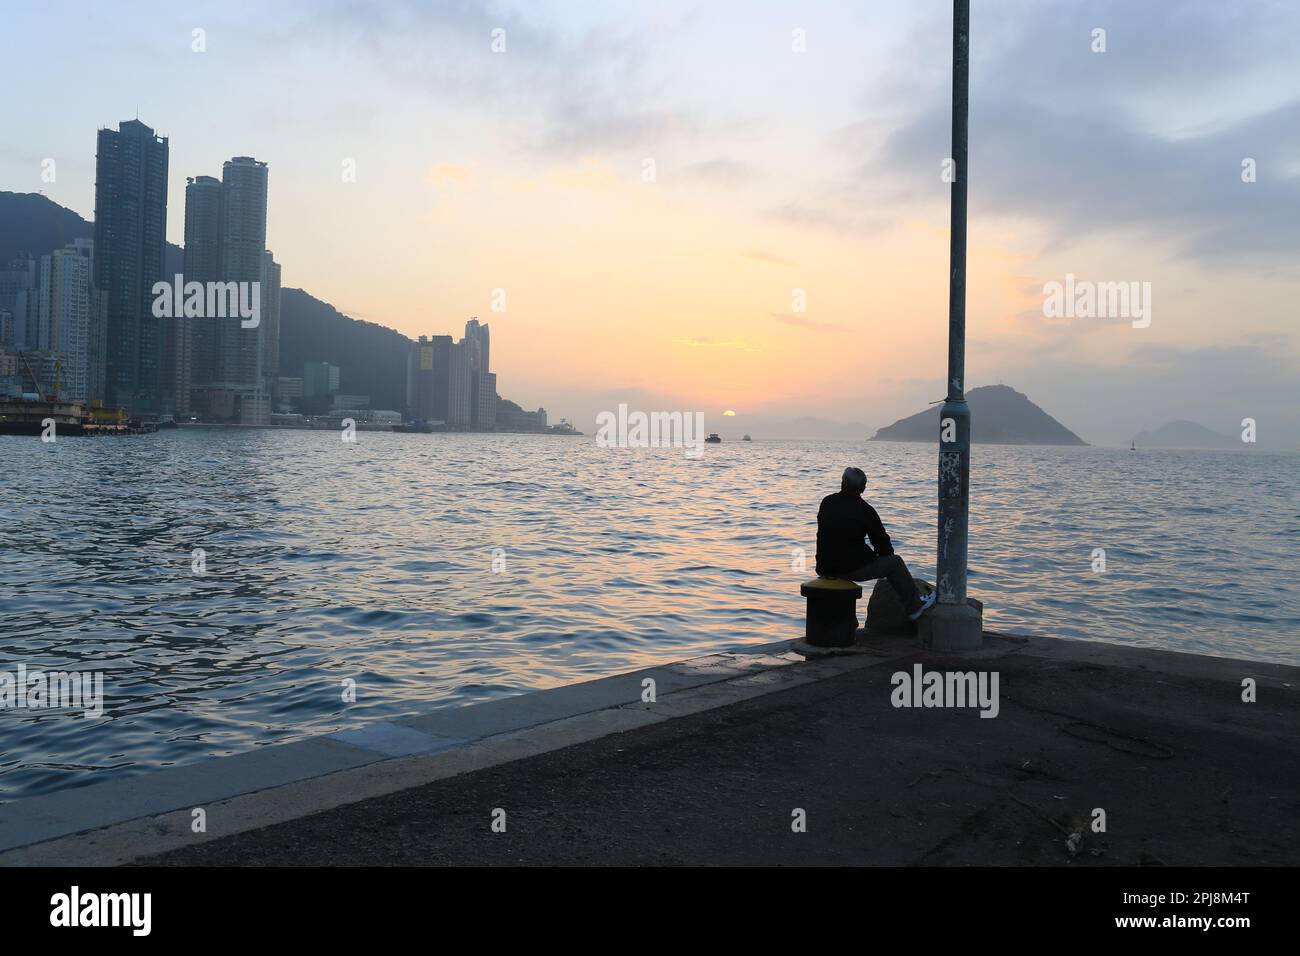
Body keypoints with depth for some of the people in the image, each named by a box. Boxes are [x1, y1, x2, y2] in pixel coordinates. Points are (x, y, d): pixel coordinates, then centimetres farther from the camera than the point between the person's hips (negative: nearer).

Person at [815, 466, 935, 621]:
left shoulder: (826, 503, 3)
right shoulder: (864, 510, -12)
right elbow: (881, 540, -3)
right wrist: (888, 554, 21)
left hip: (825, 567, 6)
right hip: (852, 569, -6)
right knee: (895, 563, 13)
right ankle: (915, 607, 26)